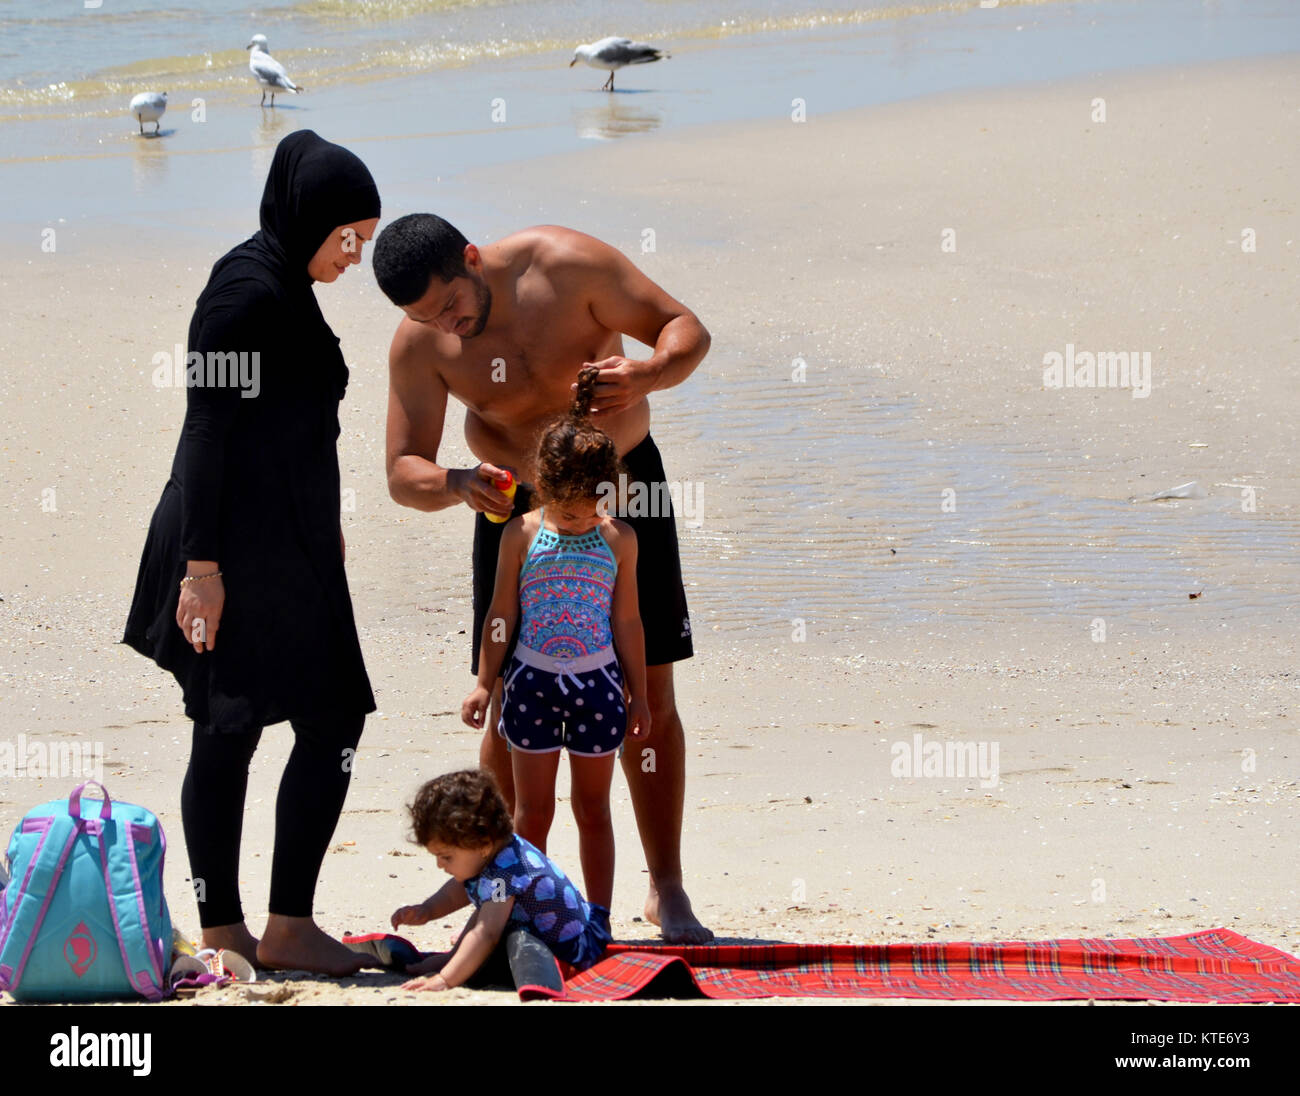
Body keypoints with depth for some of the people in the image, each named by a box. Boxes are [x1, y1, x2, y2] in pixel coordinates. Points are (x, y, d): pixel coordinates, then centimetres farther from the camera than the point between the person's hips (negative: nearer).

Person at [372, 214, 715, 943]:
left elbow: (687, 330, -16)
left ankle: (668, 893, 6)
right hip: (515, 501, 1)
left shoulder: (568, 267, -24)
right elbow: (403, 471, -14)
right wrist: (454, 484, -37)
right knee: (511, 706, -4)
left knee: (650, 698, -1)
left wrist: (644, 377, -38)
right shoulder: (418, 344, -17)